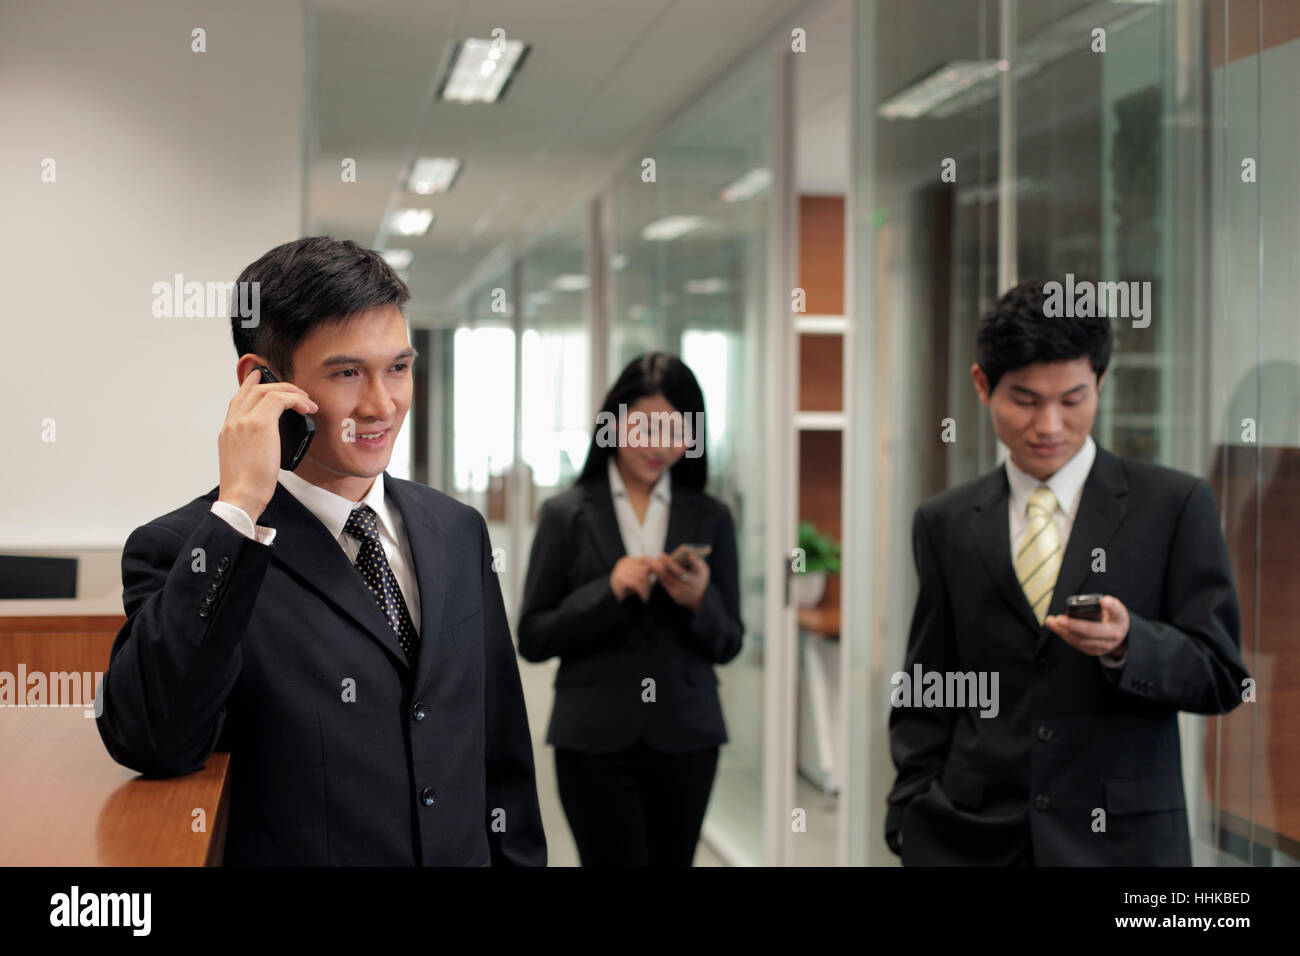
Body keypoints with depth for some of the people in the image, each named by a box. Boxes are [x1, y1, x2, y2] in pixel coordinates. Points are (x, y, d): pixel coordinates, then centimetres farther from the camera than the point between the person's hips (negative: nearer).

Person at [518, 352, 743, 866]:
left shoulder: (710, 518, 7)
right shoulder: (566, 515, 1)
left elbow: (727, 644, 8)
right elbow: (532, 639, -1)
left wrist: (699, 600, -13)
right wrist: (608, 592, -15)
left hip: (685, 740, 2)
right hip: (596, 741, -2)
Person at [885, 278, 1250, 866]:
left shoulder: (1176, 506, 0)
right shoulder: (945, 524, 7)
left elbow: (1222, 678, -1)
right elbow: (925, 697, 10)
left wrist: (1127, 644, -19)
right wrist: (912, 824, 0)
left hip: (1119, 839, -1)